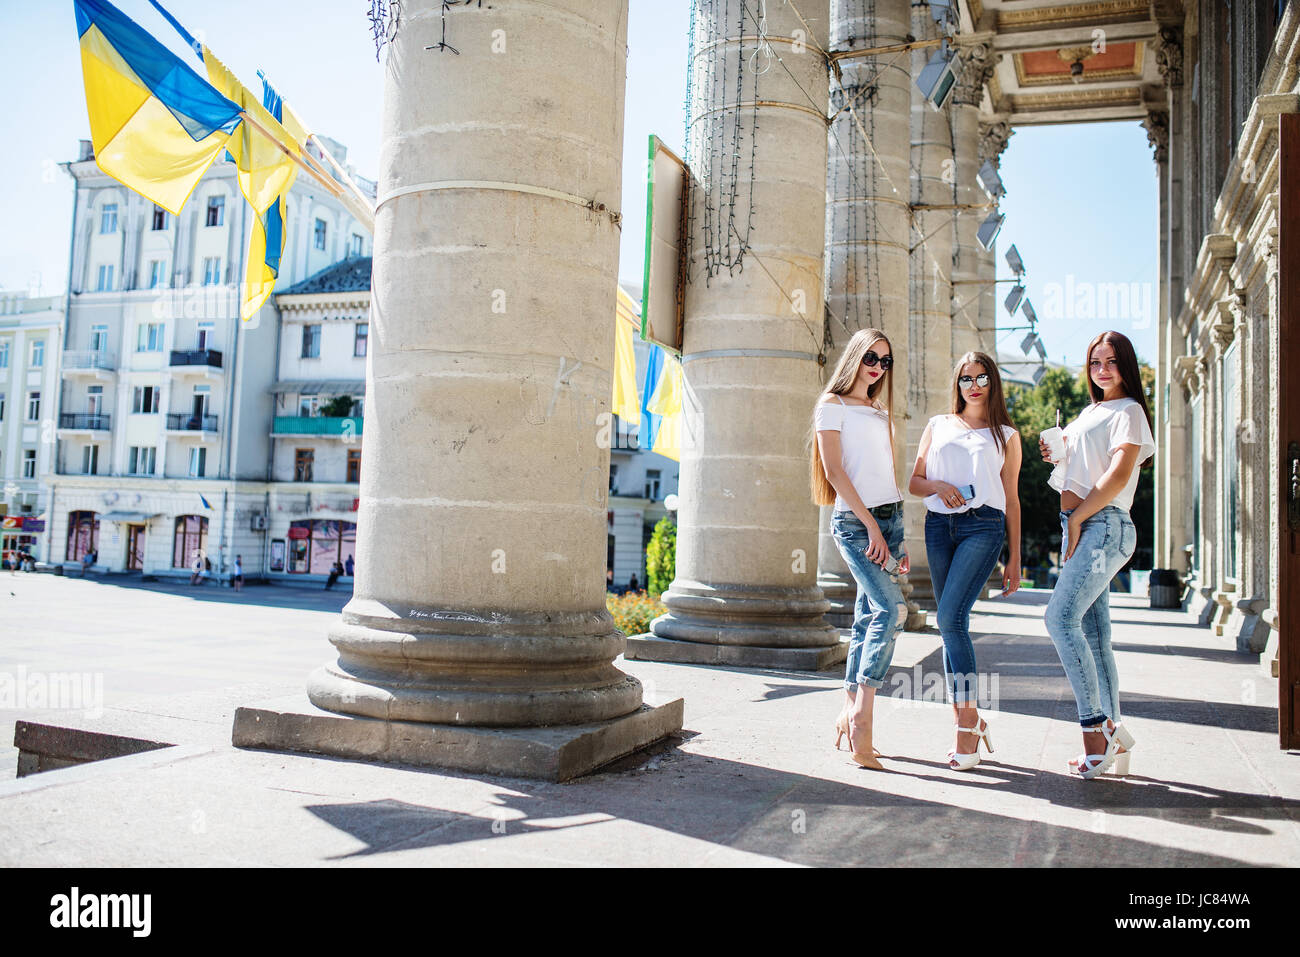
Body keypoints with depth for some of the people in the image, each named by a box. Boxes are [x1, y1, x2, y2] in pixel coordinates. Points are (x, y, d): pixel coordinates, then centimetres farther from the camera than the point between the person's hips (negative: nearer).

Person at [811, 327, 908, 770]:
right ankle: (862, 717, -18)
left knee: (868, 619, 5)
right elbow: (835, 471, -8)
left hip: (889, 516, 7)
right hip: (853, 520, -7)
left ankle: (849, 713, 11)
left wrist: (897, 538, 16)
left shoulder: (880, 411, 22)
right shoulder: (832, 405, 1)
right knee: (891, 610, -20)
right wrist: (871, 526, -13)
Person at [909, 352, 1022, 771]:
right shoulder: (938, 426, 18)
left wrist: (1014, 559, 9)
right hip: (939, 525, 3)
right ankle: (970, 720, 12)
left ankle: (967, 724, -10)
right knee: (951, 625, 2)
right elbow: (915, 481, 16)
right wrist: (939, 486, -7)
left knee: (950, 618, -18)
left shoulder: (1006, 436, 14)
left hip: (983, 526, -3)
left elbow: (1011, 499, 13)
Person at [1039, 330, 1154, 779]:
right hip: (1078, 526, 9)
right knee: (1094, 633, 6)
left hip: (1104, 525, -9)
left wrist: (1077, 518, -13)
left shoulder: (1128, 411, -2)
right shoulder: (1089, 413, 23)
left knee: (1061, 618, -20)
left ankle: (1095, 726, -14)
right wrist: (1055, 454, 9)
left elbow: (1118, 476, -14)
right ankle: (1112, 735, 10)